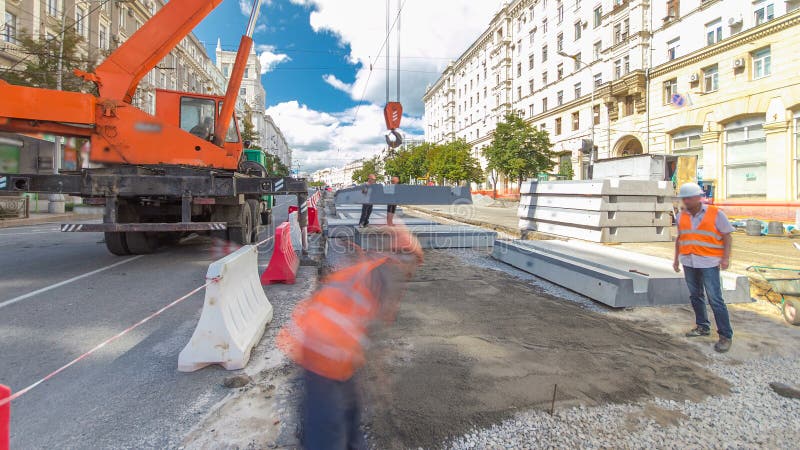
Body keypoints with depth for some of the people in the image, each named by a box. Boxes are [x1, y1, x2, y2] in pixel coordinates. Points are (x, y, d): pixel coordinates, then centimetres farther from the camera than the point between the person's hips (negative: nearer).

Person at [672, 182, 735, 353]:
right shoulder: (682, 215, 9)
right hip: (688, 262, 5)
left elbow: (727, 236, -2)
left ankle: (726, 336, 3)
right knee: (695, 296, 12)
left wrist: (726, 258, -11)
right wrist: (676, 258, 15)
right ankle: (703, 327, 25)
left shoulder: (715, 213, -4)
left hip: (709, 263, -5)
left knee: (715, 300, -6)